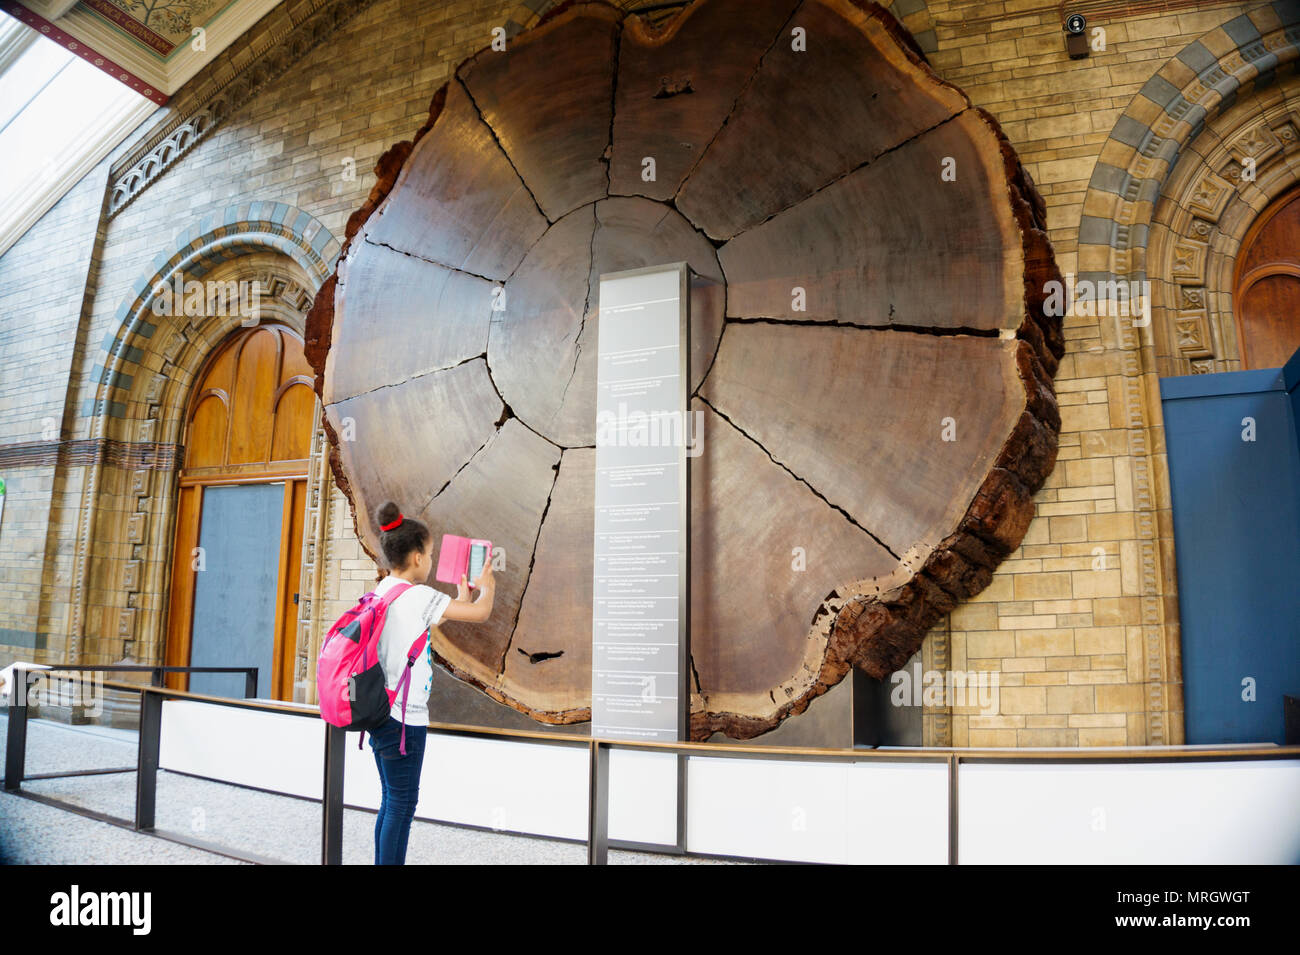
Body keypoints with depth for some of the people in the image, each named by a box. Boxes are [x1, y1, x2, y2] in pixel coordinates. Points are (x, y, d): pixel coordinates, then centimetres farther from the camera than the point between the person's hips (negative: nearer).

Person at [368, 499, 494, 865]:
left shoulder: (380, 591, 7)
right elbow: (480, 613, -10)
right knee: (402, 802, 2)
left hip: (381, 711, 9)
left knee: (392, 800, 18)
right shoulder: (419, 596, -17)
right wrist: (486, 586, 11)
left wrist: (462, 595, 30)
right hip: (404, 717, -8)